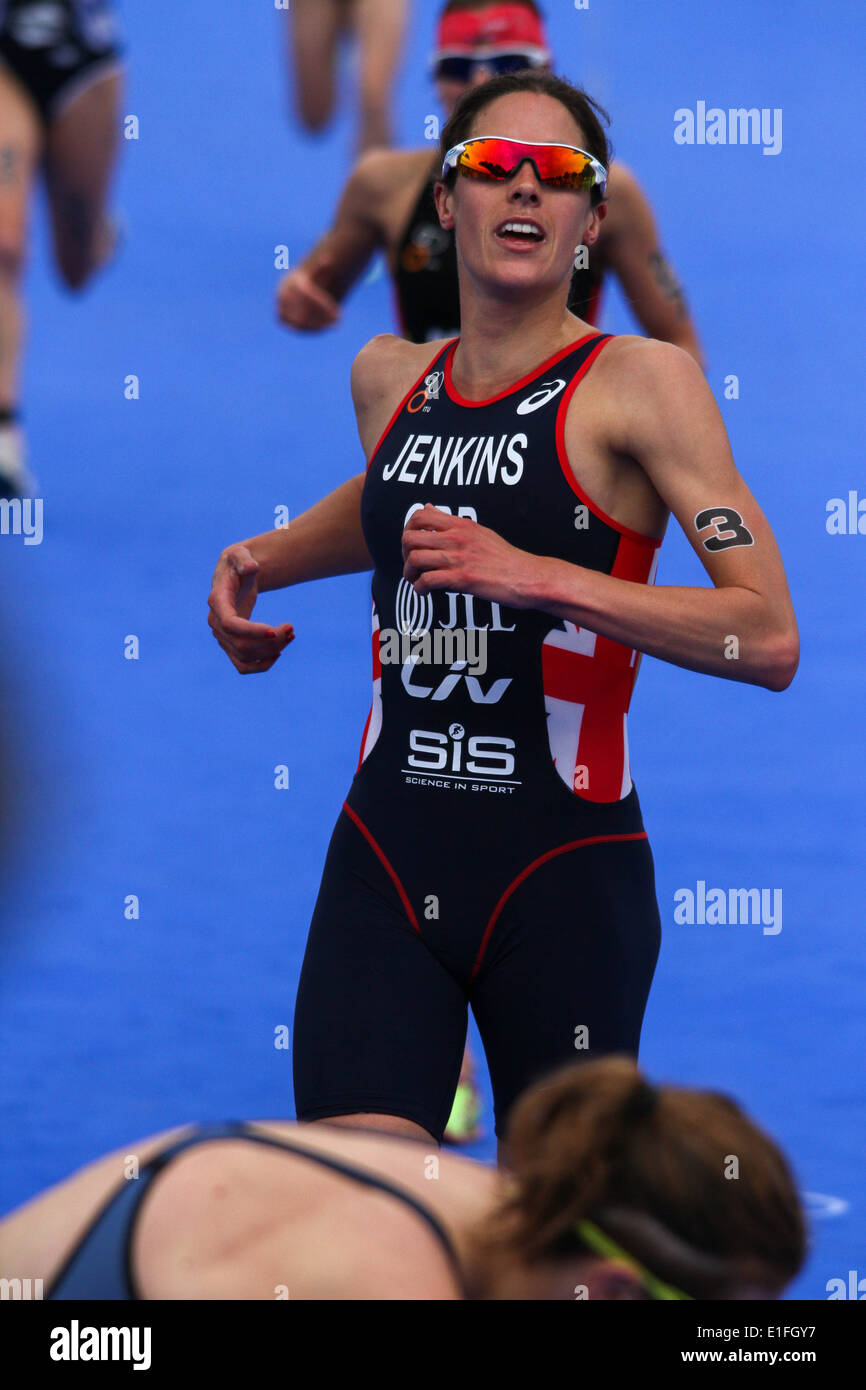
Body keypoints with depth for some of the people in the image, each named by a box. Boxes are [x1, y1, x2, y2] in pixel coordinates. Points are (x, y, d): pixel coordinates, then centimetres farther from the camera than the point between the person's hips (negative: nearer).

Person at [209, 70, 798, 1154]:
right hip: (385, 860, 4)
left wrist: (541, 577, -22)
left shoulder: (641, 383, -6)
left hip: (565, 870, -4)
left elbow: (769, 639, -16)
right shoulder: (387, 378, 12)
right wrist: (257, 564, 21)